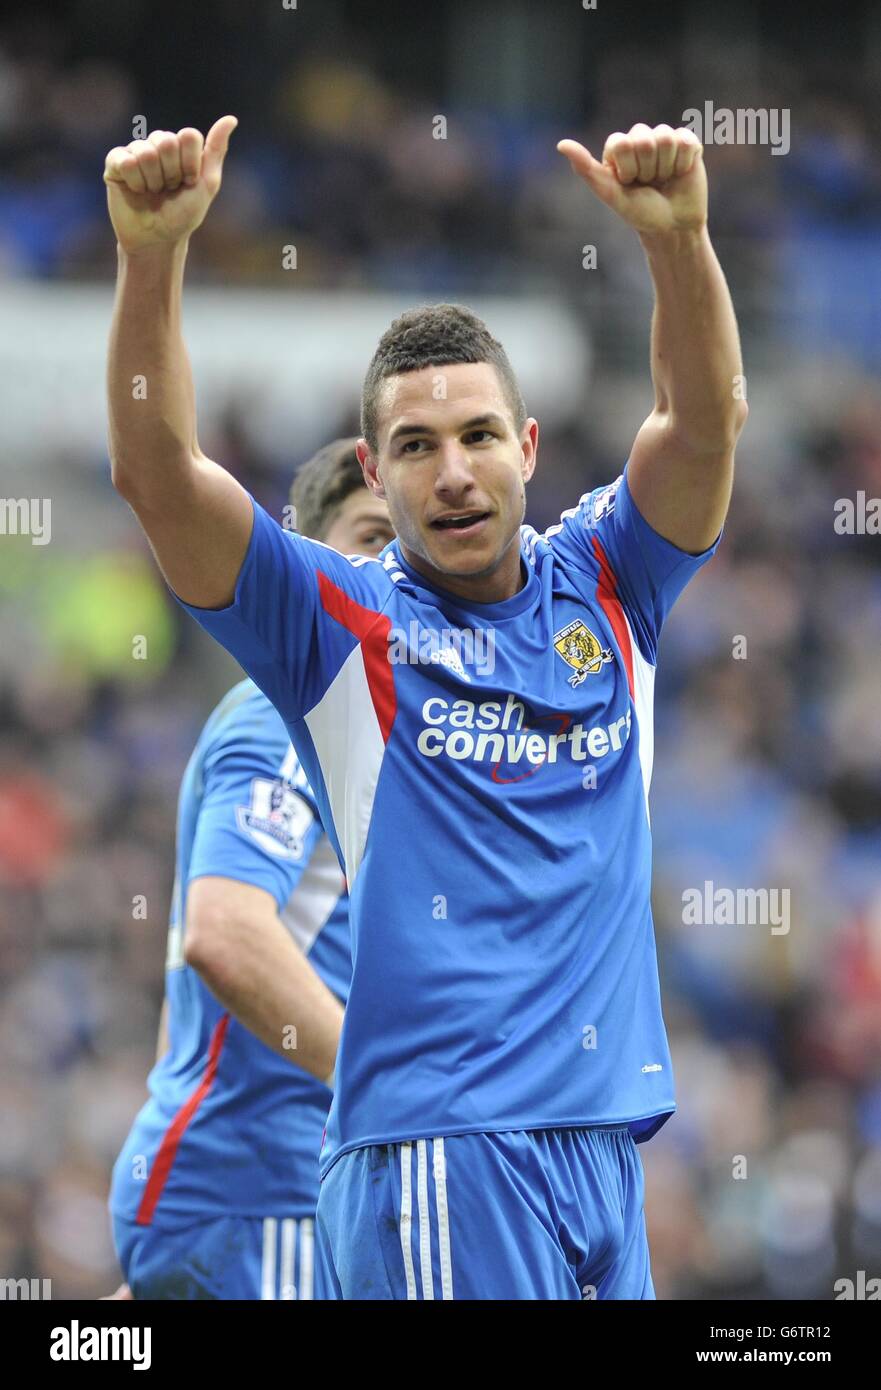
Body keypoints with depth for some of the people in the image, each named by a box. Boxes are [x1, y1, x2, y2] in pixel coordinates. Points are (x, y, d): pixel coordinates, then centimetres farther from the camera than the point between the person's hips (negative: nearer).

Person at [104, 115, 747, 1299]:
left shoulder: (603, 589, 13)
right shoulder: (341, 620, 3)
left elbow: (706, 423, -1)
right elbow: (157, 472, -8)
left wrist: (677, 238, -20)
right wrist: (152, 257, -23)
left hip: (602, 1132, 5)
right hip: (438, 1140, -5)